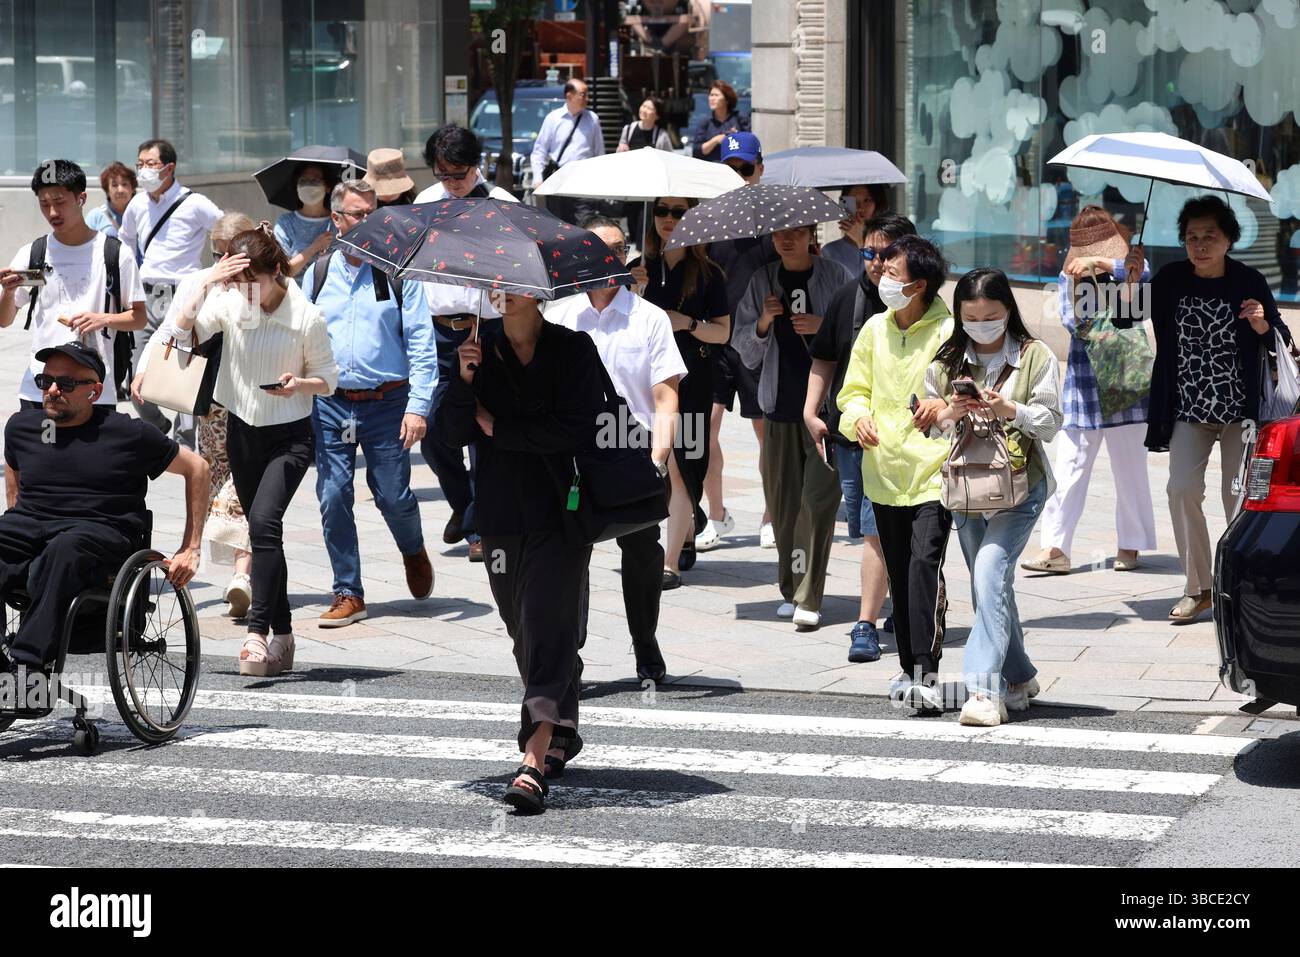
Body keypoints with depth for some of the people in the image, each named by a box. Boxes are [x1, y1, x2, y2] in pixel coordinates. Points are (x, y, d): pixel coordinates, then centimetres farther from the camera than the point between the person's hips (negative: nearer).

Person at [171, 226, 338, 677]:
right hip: (243, 431, 5)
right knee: (264, 531, 10)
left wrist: (299, 384, -24)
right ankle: (282, 636, 19)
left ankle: (258, 631, -23)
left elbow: (328, 378, -4)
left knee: (263, 521, -23)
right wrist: (206, 285, -22)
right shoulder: (230, 301, -4)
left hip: (289, 436, -5)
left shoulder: (307, 317, -13)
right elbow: (183, 333, -15)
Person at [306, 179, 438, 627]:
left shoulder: (397, 272, -1)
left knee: (394, 497, 0)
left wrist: (418, 405, -12)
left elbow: (421, 342, -4)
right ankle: (348, 595, 10)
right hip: (329, 405, 2)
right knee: (333, 498, -1)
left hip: (386, 403, -2)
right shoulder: (318, 274, 9)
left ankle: (413, 552, 34)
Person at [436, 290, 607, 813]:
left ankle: (535, 760, -24)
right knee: (524, 628, 12)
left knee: (548, 623, -14)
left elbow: (574, 429, -15)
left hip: (559, 512, -5)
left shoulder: (573, 349, -5)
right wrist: (464, 383, -18)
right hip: (501, 512, 5)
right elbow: (452, 430, 0)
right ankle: (562, 733, 32)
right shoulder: (481, 349, 6)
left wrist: (499, 428, -9)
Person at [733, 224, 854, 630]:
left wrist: (824, 326, -13)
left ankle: (808, 599, -14)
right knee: (783, 501, 3)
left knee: (818, 497, -12)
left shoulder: (836, 277, 3)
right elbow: (746, 352, 12)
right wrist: (764, 321, -7)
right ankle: (791, 590, 16)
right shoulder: (762, 281, 12)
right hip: (780, 405, 3)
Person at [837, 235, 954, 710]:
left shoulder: (948, 333, -9)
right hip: (885, 472, 6)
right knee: (899, 575, 11)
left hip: (933, 470, -6)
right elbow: (855, 390, 18)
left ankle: (927, 673, -21)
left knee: (925, 563, -18)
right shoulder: (875, 329, 8)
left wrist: (947, 406, -20)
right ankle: (910, 667, 21)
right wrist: (859, 418, -3)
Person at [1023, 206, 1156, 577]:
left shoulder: (1128, 268, 3)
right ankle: (1056, 548, -5)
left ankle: (1130, 545, 18)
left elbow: (1142, 274, -21)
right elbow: (1071, 320, -6)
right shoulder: (1070, 277, 7)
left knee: (1130, 468, 5)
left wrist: (1100, 262, -29)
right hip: (1083, 388, 1)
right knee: (1068, 469, -4)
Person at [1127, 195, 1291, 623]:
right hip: (1189, 410, 2)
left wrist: (1261, 324, -22)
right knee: (1182, 490, -9)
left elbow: (1280, 343, -1)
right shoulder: (1171, 279, -1)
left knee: (1238, 499, 0)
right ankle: (1198, 588, 2)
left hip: (1239, 409, -2)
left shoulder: (1248, 282, -6)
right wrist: (1133, 279, -14)